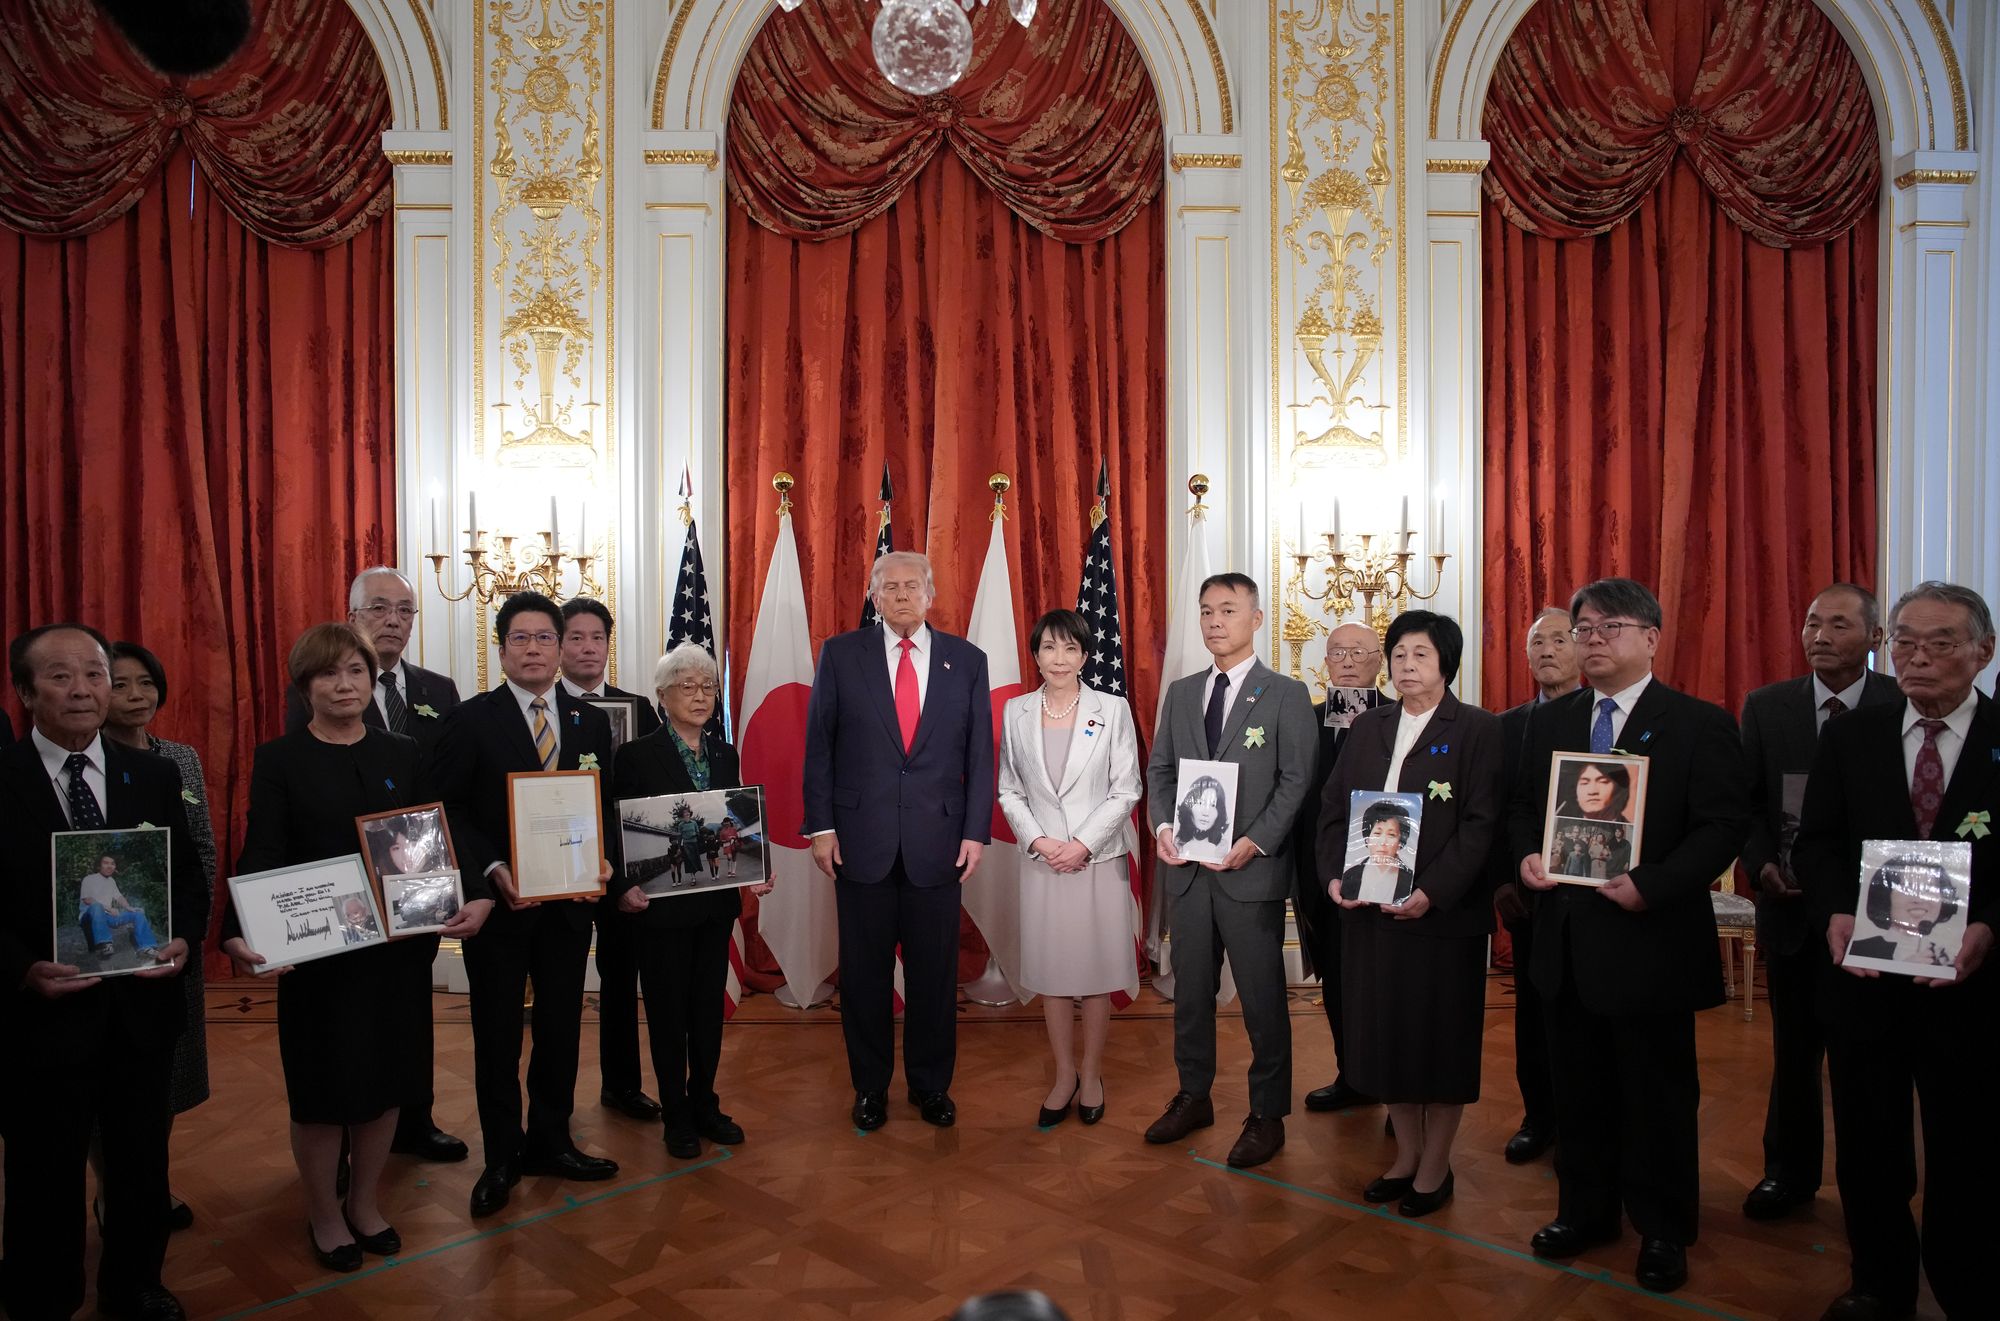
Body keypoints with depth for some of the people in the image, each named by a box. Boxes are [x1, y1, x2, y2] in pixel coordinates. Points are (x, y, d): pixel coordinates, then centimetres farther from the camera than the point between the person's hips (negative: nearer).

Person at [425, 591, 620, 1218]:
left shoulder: (592, 721, 5)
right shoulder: (471, 721, -5)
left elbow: (607, 805, 8)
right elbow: (445, 809, -8)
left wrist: (601, 859, -10)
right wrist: (491, 871, -19)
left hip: (569, 900, 3)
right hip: (497, 900, -3)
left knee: (561, 1027, 13)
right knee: (498, 1036, 9)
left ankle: (549, 1142, 31)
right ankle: (502, 1158, 25)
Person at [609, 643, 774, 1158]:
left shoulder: (725, 755, 8)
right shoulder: (637, 756, -7)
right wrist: (624, 888, -22)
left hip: (716, 904, 5)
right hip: (659, 907, -4)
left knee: (709, 1008, 13)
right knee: (668, 1013, 8)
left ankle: (705, 1105, 28)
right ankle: (677, 1116, 22)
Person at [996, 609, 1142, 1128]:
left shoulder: (1112, 710, -3)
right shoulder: (1016, 712, 3)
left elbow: (1126, 790, -4)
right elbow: (1009, 790, 6)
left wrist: (1082, 843, -12)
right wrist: (1038, 841, -8)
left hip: (1099, 858, -2)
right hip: (1042, 859, 2)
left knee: (1097, 970, 6)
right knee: (1050, 971, 8)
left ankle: (1091, 1073, 24)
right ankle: (1064, 1075, 24)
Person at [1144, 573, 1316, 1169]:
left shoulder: (1286, 694, -3)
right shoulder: (1181, 693, 11)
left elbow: (1297, 780, -8)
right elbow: (1160, 768, 12)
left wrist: (1254, 842, -18)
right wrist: (1162, 826, -5)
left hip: (1251, 871, -4)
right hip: (1188, 869, 5)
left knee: (1262, 998, 5)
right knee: (1190, 990, 15)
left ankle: (1267, 1115, 20)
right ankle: (1193, 1097, 31)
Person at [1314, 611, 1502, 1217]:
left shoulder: (1478, 730, -5)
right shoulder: (1366, 727, 11)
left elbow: (1481, 823, -12)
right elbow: (1332, 809, 10)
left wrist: (1434, 892, -22)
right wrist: (1335, 874, -5)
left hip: (1443, 911, -5)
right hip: (1370, 907, 5)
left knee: (1442, 1036, 7)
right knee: (1385, 1029, 12)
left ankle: (1436, 1164, 24)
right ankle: (1406, 1154, 30)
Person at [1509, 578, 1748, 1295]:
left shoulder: (1700, 724, -6)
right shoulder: (1549, 720, 9)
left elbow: (1723, 827, -12)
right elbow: (1522, 805, 14)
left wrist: (1649, 885, -23)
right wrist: (1528, 854, -7)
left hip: (1651, 940, -4)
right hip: (1566, 940, 5)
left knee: (1659, 1095, 10)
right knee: (1580, 1089, 17)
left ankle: (1662, 1230, 29)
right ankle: (1586, 1209, 34)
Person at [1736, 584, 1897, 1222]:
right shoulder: (1766, 707, 1)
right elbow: (1747, 801, 4)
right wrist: (1762, 864, -11)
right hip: (1793, 905, 2)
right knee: (1794, 1047, 14)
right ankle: (1789, 1172, 29)